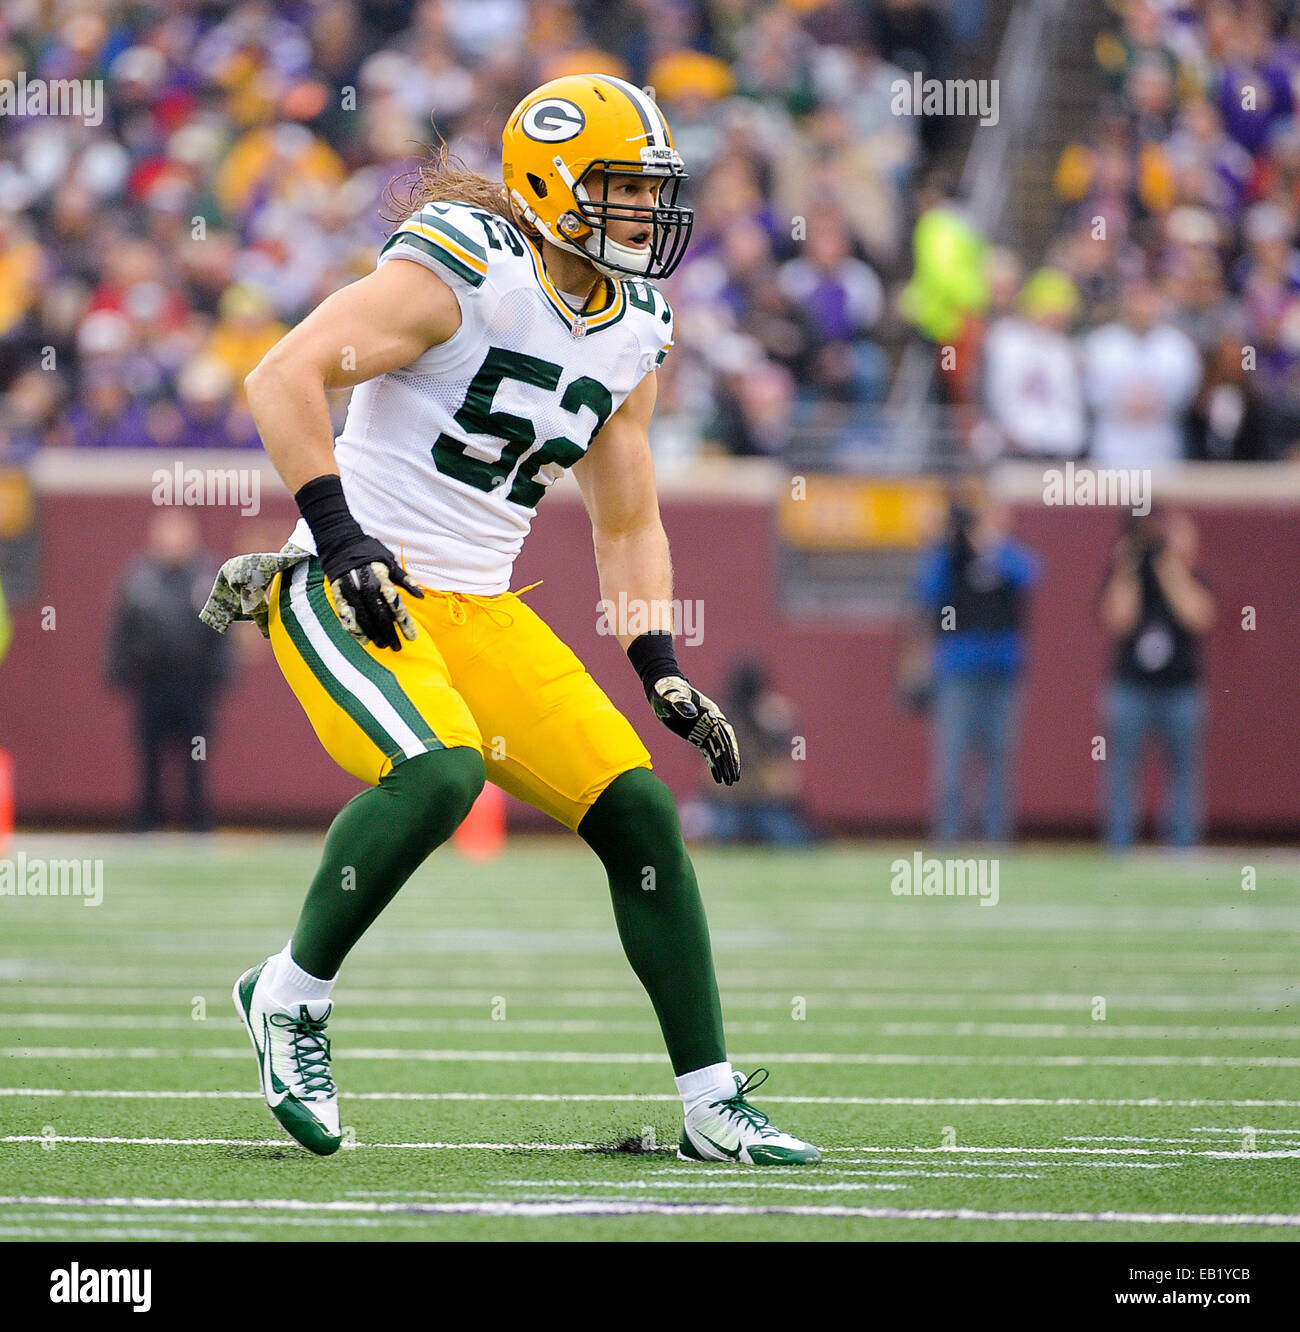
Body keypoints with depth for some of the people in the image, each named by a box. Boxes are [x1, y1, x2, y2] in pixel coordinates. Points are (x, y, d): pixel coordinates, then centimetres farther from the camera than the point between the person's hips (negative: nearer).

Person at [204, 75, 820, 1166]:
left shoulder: (636, 334, 10)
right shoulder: (463, 270, -15)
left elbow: (628, 522, 19)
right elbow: (284, 378, -21)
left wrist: (662, 673, 7)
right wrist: (339, 534, -26)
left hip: (479, 611, 7)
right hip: (353, 589, -7)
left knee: (638, 811, -2)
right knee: (440, 771, -33)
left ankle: (713, 1105, 6)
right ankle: (292, 995, -10)